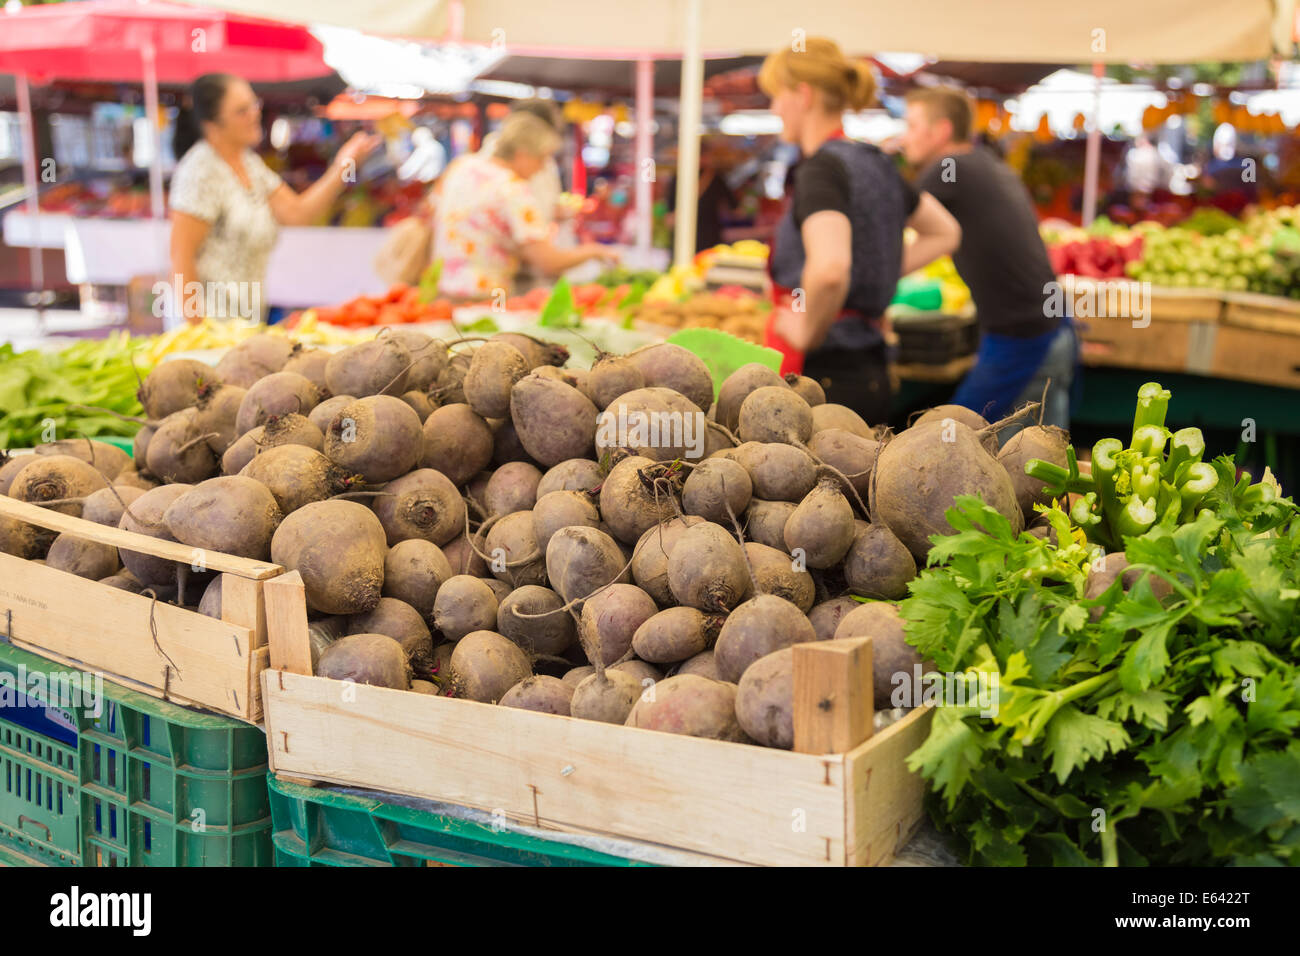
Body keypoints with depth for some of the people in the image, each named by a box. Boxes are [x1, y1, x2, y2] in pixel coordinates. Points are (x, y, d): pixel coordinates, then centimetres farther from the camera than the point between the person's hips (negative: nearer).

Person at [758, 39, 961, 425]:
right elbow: (944, 233, 27)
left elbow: (829, 269, -33)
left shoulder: (822, 169, -14)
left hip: (820, 371, -9)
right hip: (872, 372, 9)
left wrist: (807, 331, -16)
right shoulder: (875, 163, 12)